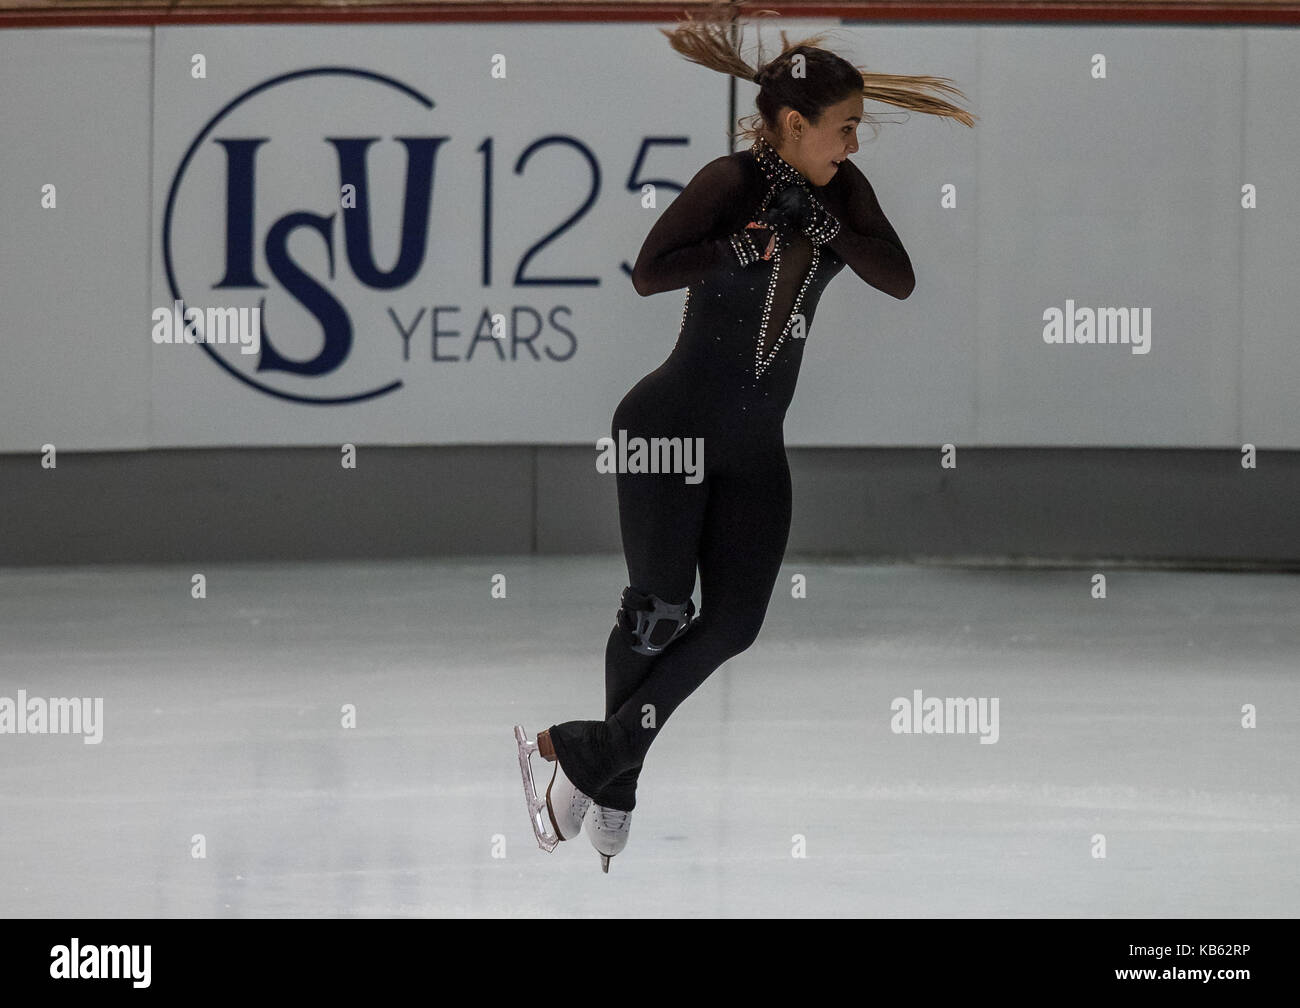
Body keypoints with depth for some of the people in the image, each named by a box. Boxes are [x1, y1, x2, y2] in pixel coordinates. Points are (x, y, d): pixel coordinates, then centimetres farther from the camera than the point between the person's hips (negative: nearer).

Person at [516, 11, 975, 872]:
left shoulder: (839, 189, 1)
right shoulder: (734, 181, -17)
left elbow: (899, 279, -9)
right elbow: (649, 273, -28)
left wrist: (823, 226, -18)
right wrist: (750, 240, -26)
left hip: (756, 448, 7)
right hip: (669, 432, -7)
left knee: (734, 623, 1)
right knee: (660, 610, -2)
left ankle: (588, 758, 9)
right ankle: (613, 783, 14)